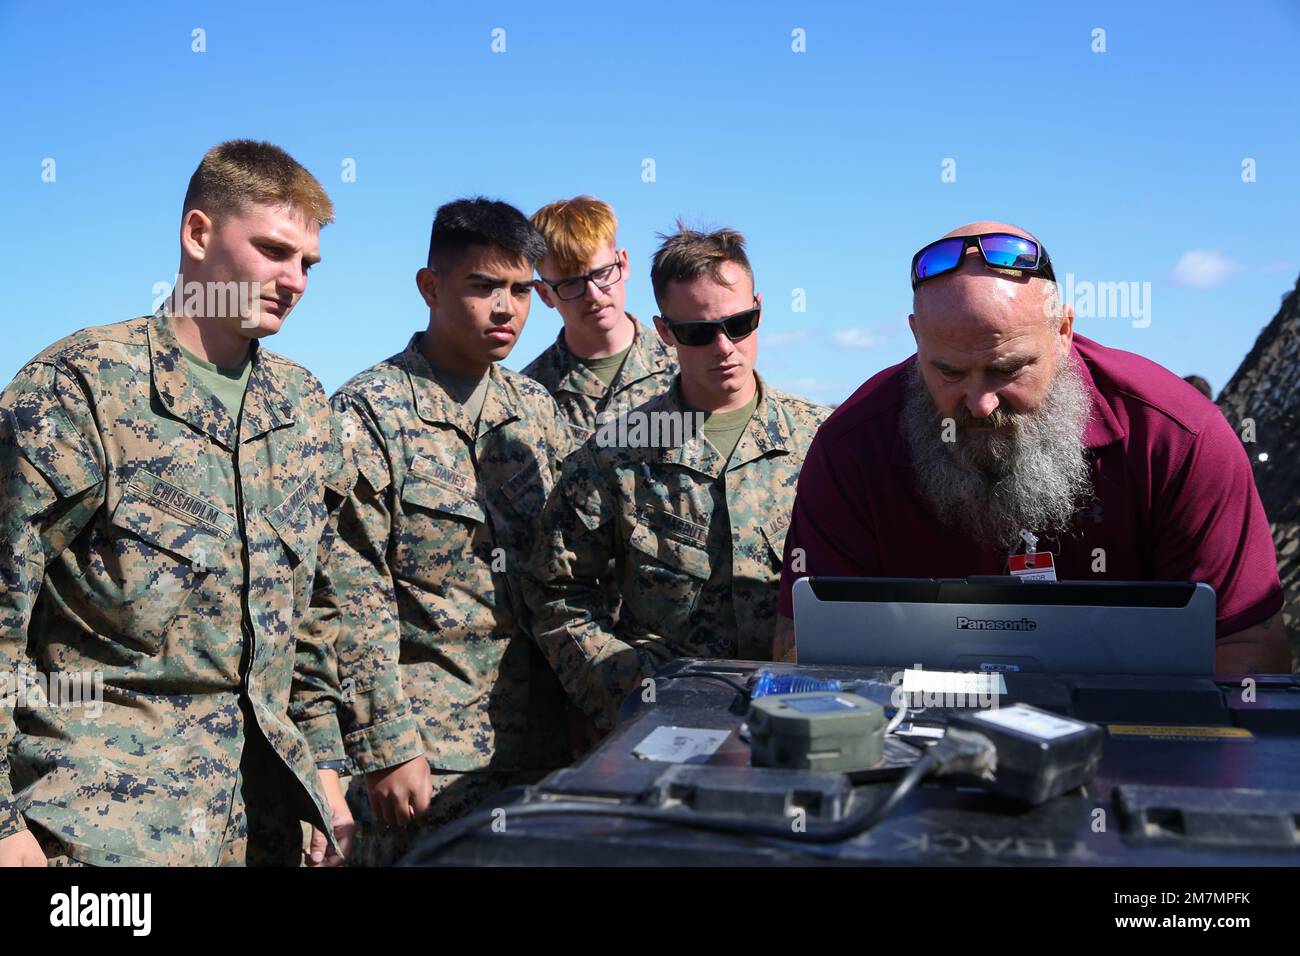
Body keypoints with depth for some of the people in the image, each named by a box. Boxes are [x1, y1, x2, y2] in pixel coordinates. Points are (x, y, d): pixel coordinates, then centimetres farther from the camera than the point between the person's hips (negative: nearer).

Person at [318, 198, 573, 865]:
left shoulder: (537, 410, 10)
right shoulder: (368, 414, -8)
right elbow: (351, 603, -12)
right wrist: (384, 748, -14)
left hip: (541, 749, 6)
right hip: (427, 756, -5)